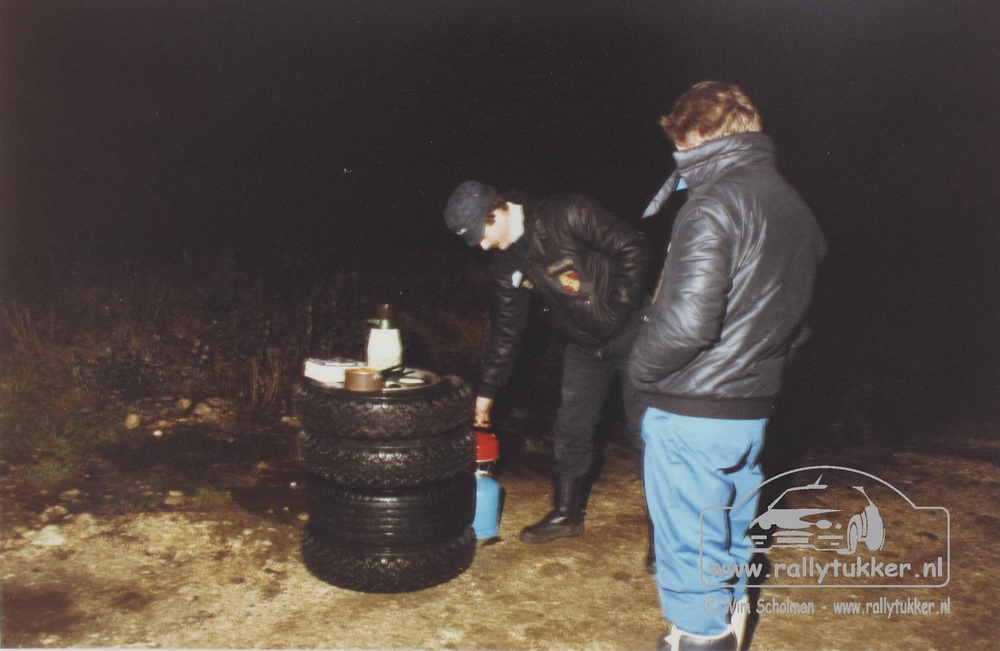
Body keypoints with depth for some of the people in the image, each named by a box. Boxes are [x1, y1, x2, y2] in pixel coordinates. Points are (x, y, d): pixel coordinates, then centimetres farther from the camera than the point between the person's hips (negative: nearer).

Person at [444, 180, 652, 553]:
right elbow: (505, 331, 6)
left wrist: (620, 308, -20)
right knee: (570, 431, 10)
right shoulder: (505, 264, -2)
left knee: (643, 430, -4)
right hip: (583, 346, 6)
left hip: (629, 333, -6)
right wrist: (487, 390, 7)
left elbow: (633, 249, -18)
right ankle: (567, 513, 29)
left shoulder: (569, 215, -22)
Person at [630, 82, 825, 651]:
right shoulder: (796, 208, 11)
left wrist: (642, 369, -10)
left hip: (692, 416, -9)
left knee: (690, 552, 6)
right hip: (752, 412, 9)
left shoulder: (715, 204, -17)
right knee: (730, 544, 23)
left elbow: (686, 319, -26)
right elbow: (796, 324, 16)